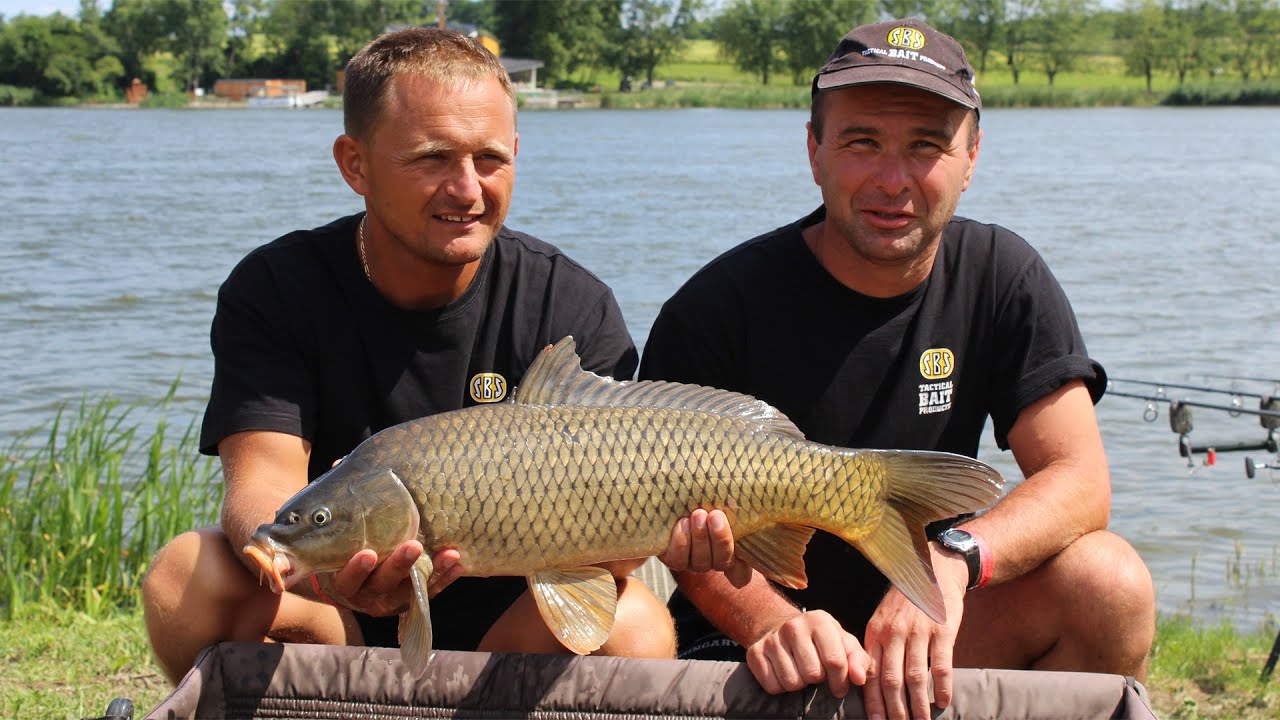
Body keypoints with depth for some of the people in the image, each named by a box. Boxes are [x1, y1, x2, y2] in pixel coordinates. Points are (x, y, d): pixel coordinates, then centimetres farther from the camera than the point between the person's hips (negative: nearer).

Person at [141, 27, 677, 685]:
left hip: (500, 630, 0)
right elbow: (261, 482, -20)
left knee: (634, 626, -31)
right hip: (334, 629, 1)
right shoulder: (274, 291, -8)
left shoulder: (572, 305, -8)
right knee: (189, 574, -28)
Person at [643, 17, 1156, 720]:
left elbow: (1079, 481, -11)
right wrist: (772, 624, -34)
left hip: (923, 625, 4)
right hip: (744, 642, -4)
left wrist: (952, 560, -31)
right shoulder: (721, 305, -12)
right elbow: (685, 518, -12)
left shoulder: (1004, 278, -2)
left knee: (1108, 581, -21)